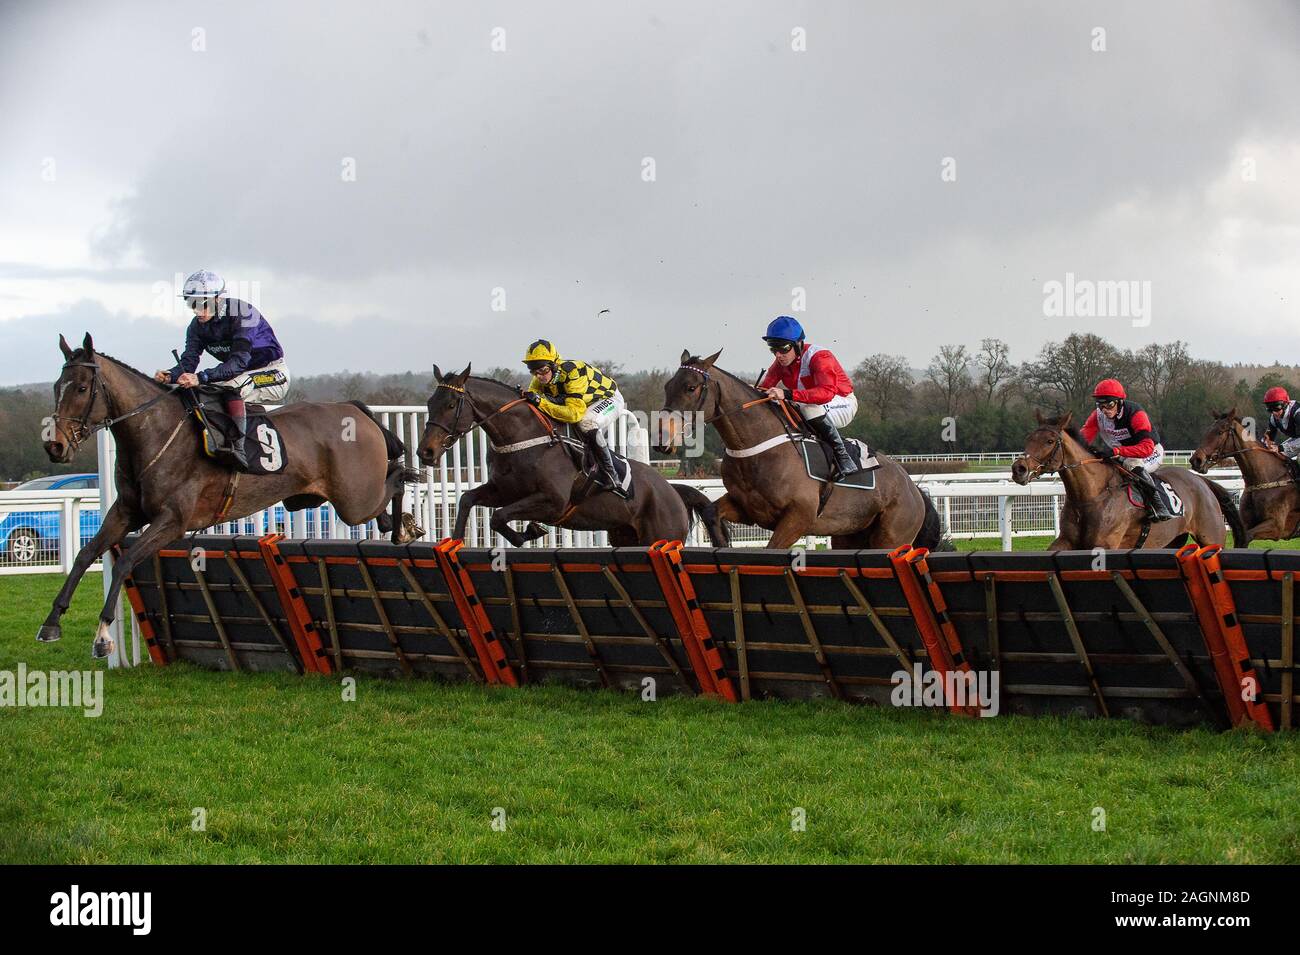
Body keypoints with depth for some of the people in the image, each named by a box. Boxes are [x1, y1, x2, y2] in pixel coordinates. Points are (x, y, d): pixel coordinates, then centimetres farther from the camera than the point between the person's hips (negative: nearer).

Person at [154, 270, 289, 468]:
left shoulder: (241, 313, -27)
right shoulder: (197, 326, -4)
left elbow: (239, 361, -35)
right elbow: (188, 361, -11)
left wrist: (201, 377, -46)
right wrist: (170, 376, -34)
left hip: (273, 373, -8)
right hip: (243, 376, 8)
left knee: (231, 386, -36)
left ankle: (239, 446, -36)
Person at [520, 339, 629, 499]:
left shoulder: (572, 372, -37)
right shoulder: (541, 379, -13)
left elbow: (575, 413, -44)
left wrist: (541, 402, -49)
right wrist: (524, 396, -34)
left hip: (609, 398, -9)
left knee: (587, 424, -37)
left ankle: (612, 477, -27)